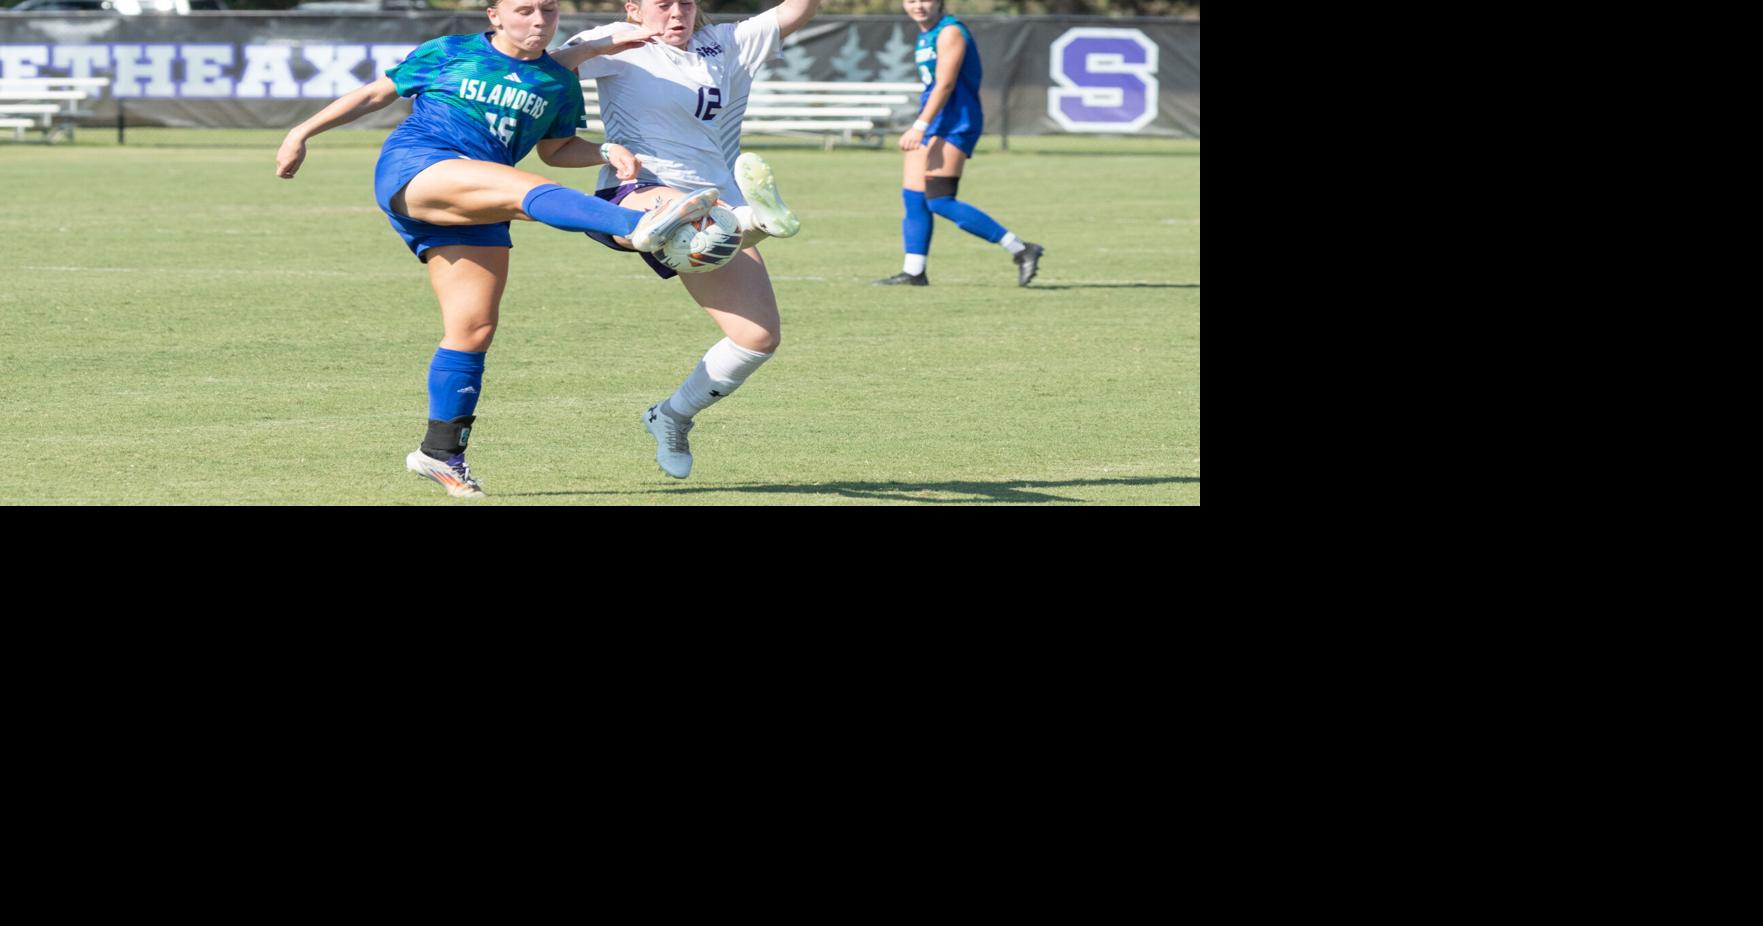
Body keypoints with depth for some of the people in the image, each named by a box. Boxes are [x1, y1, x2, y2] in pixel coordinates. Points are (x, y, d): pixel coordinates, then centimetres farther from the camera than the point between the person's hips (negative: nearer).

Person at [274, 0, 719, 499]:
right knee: (527, 191, -31)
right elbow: (376, 94, 16)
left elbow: (555, 149, 28)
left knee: (474, 327, -2)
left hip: (472, 212, 6)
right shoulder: (447, 54, 8)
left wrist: (607, 153, 8)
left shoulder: (559, 83, 17)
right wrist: (303, 132, 15)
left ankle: (440, 453, 11)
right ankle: (637, 226, -55)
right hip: (413, 169, -6)